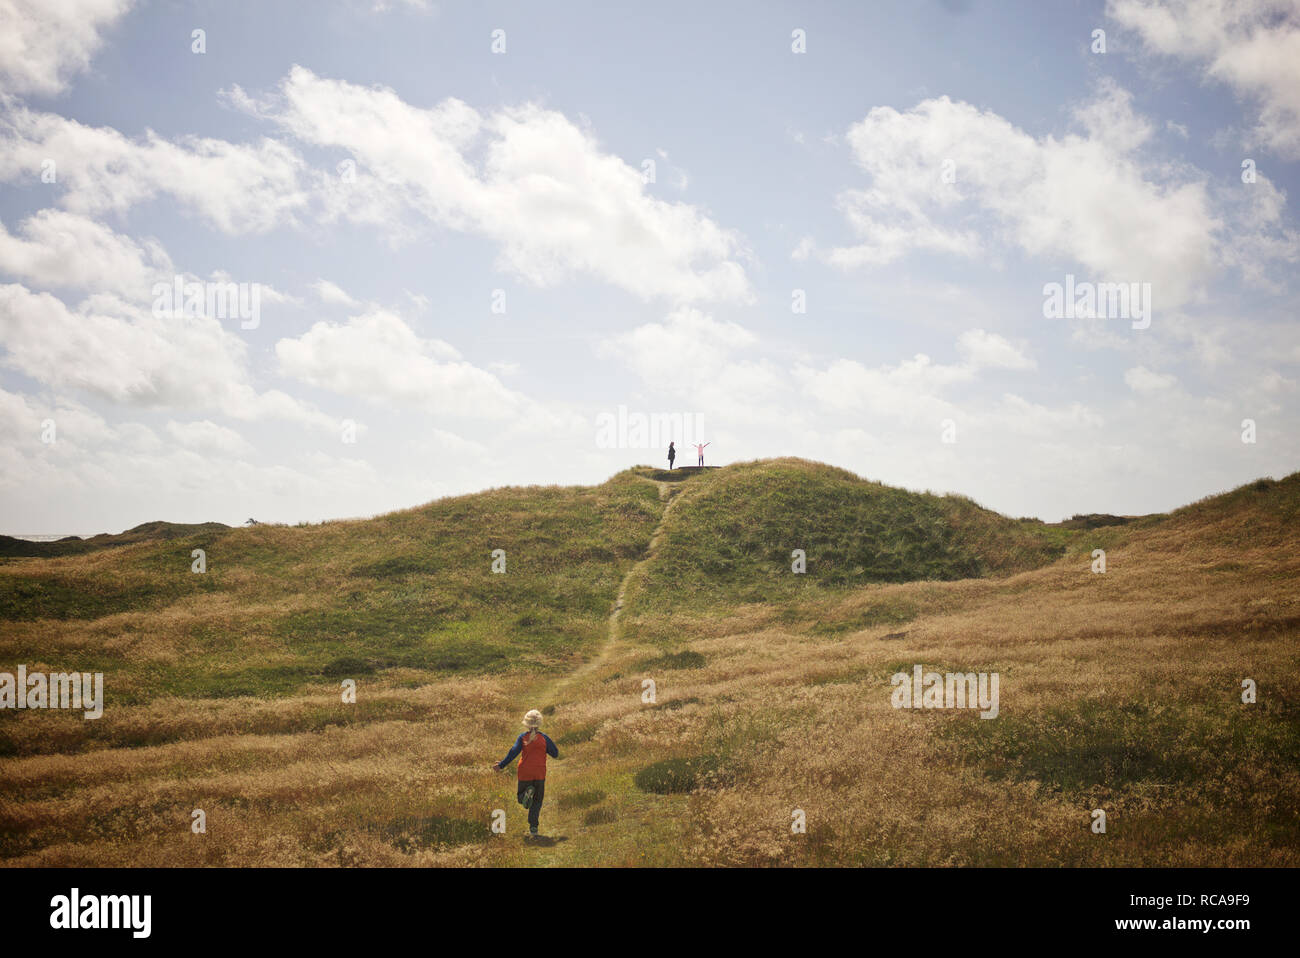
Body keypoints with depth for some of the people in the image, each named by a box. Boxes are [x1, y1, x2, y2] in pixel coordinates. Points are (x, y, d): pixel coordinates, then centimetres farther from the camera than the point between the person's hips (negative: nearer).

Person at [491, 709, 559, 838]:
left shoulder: (523, 737, -3)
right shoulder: (544, 737, -1)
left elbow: (513, 752, -11)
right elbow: (555, 753, 3)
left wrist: (501, 765, -6)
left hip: (525, 773, -1)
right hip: (540, 774, 1)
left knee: (521, 798, 15)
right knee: (537, 802, 10)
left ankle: (527, 793, -21)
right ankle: (533, 827, -4)